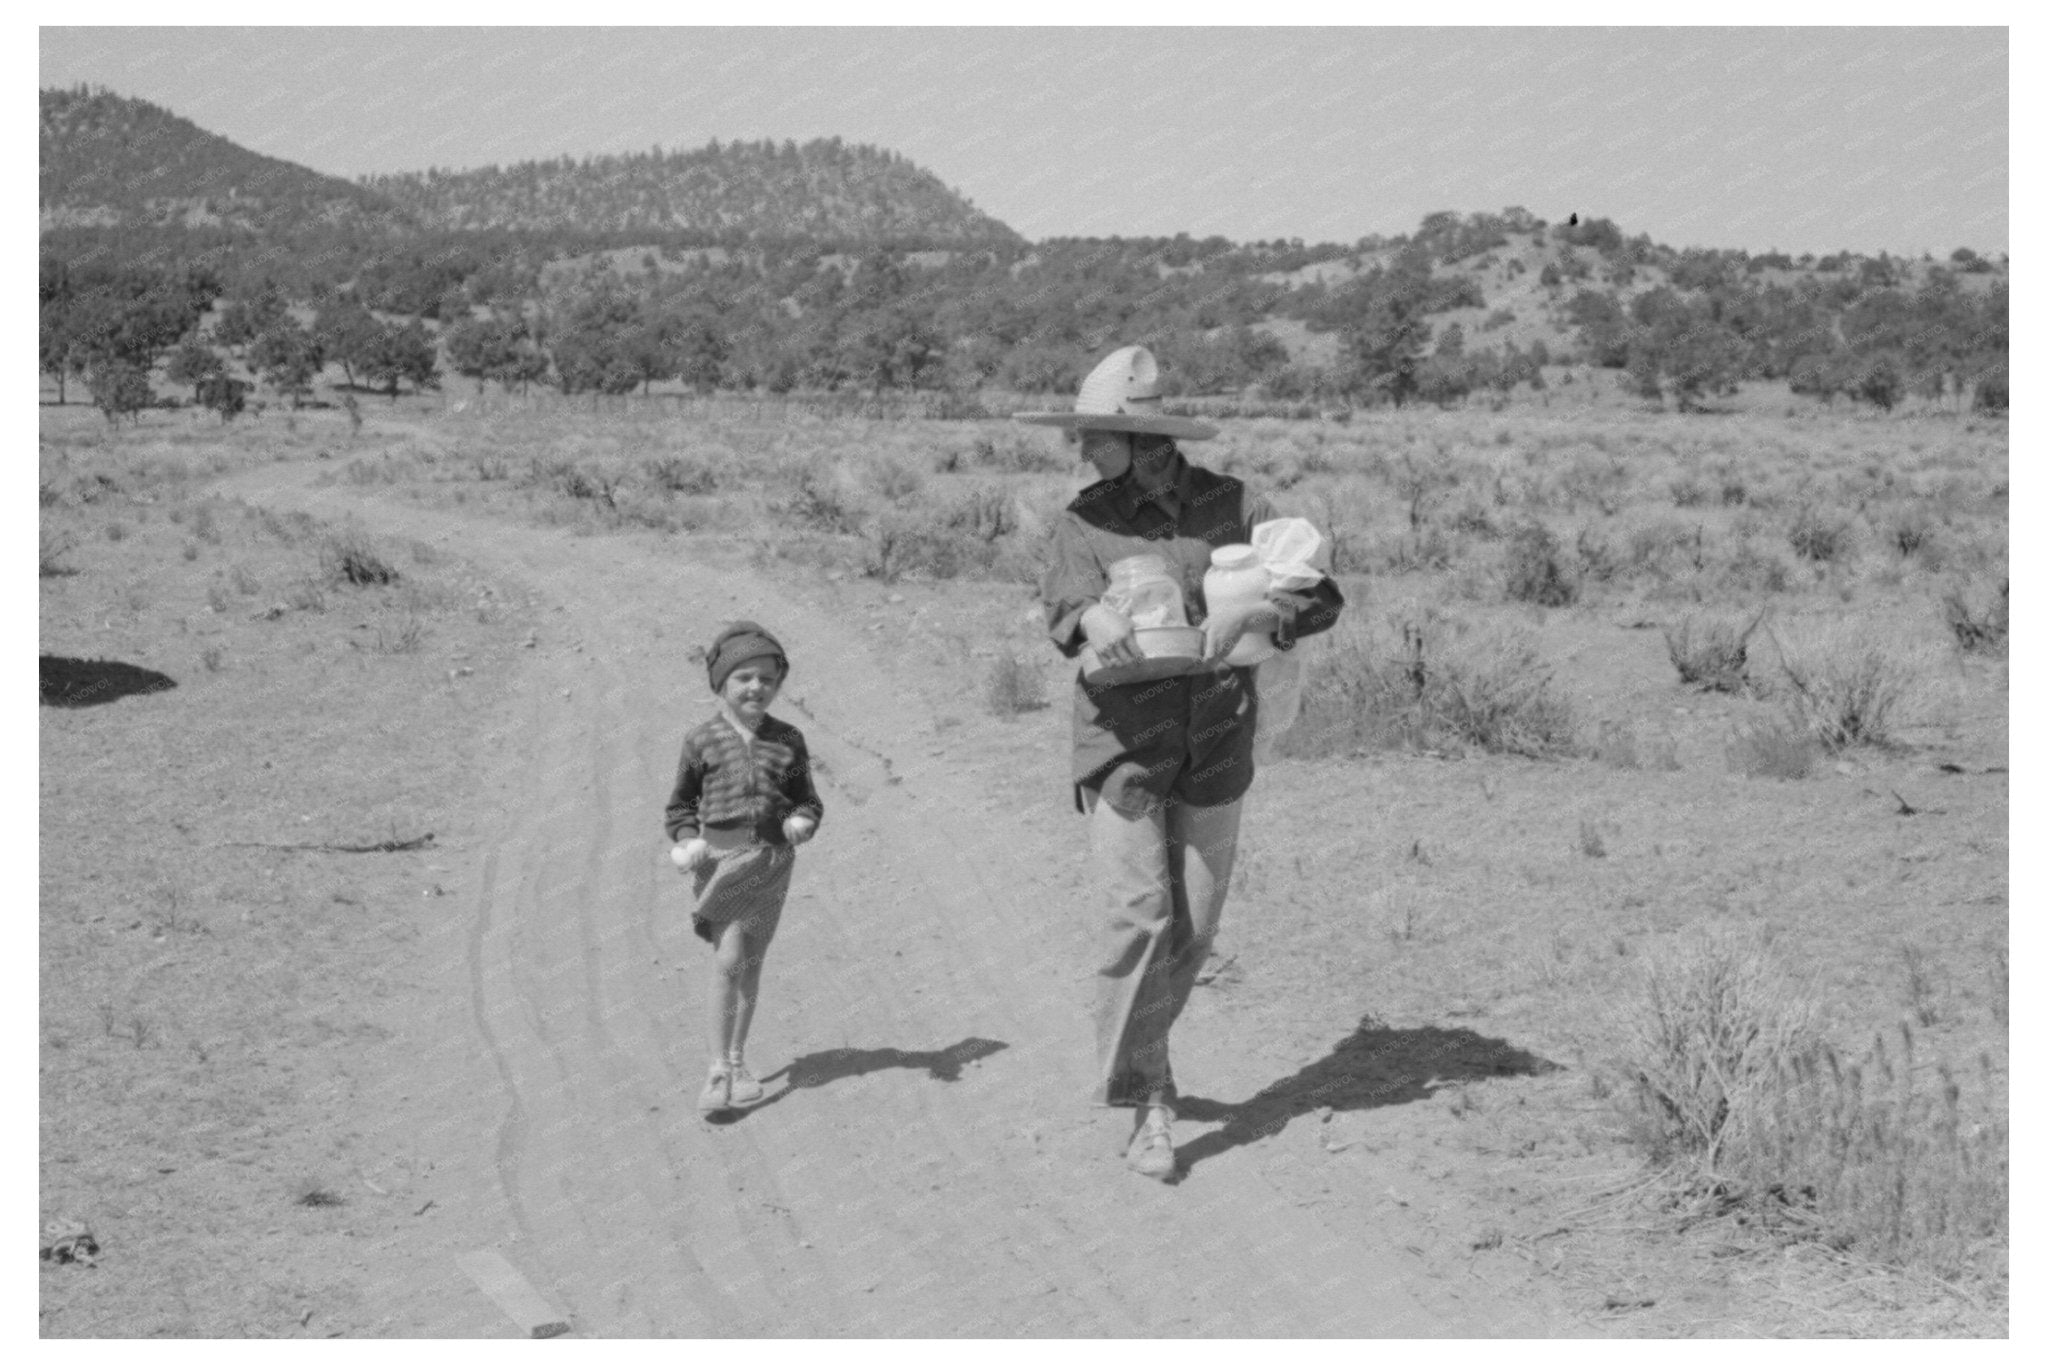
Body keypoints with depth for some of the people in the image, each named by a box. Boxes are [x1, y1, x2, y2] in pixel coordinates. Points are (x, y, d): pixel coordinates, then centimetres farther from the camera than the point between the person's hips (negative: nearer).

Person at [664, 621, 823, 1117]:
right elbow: (681, 802, 10)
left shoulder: (787, 741, 6)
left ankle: (736, 1061, 23)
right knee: (728, 961, -11)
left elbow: (806, 797, 13)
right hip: (720, 857, -2)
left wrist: (802, 821, -9)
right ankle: (720, 1068, -5)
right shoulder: (702, 741, 1)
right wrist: (686, 841, -7)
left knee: (749, 964, 9)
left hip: (771, 859, 2)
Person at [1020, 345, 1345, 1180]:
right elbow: (1063, 606, -17)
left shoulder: (1232, 508, 1)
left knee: (1193, 929, 8)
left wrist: (1248, 615, -22)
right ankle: (1148, 1102, -1)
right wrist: (1093, 620, -42)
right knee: (1141, 917, -11)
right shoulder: (1085, 520, -1)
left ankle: (1130, 1062, 30)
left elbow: (1321, 598, -2)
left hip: (1215, 747, 2)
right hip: (1122, 743, -2)